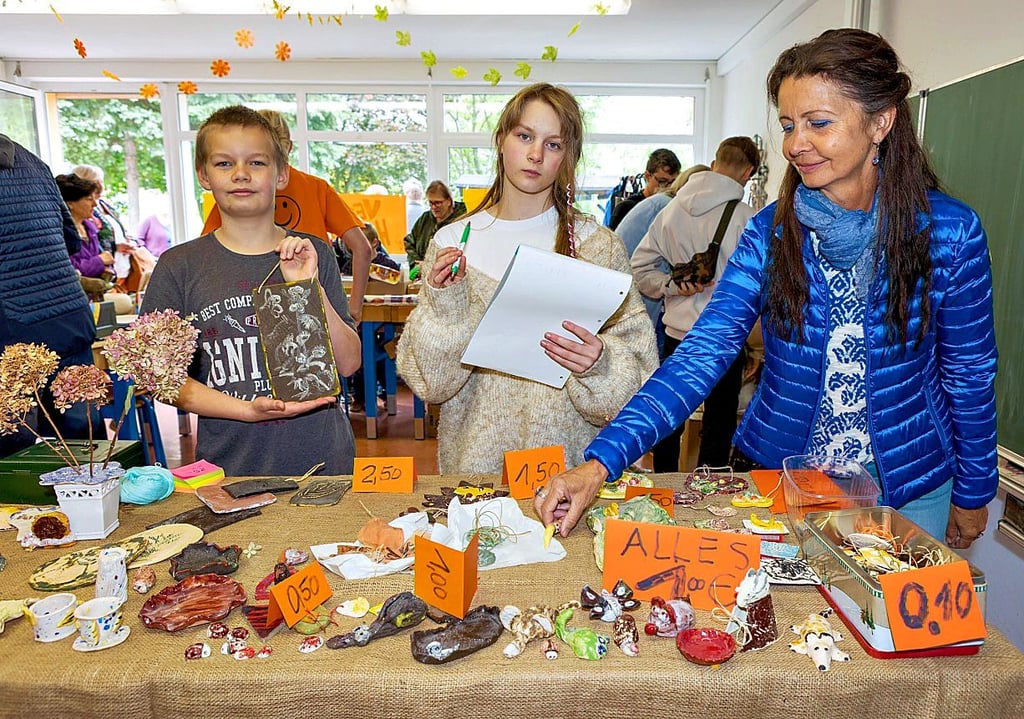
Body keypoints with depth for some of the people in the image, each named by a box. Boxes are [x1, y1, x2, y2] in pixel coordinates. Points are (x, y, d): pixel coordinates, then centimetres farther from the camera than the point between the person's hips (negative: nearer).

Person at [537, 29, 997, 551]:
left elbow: (969, 374, -2)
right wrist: (600, 462, -32)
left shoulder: (949, 231, -12)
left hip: (907, 486, 0)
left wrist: (973, 494, 7)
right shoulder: (770, 232, -12)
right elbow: (703, 353, -21)